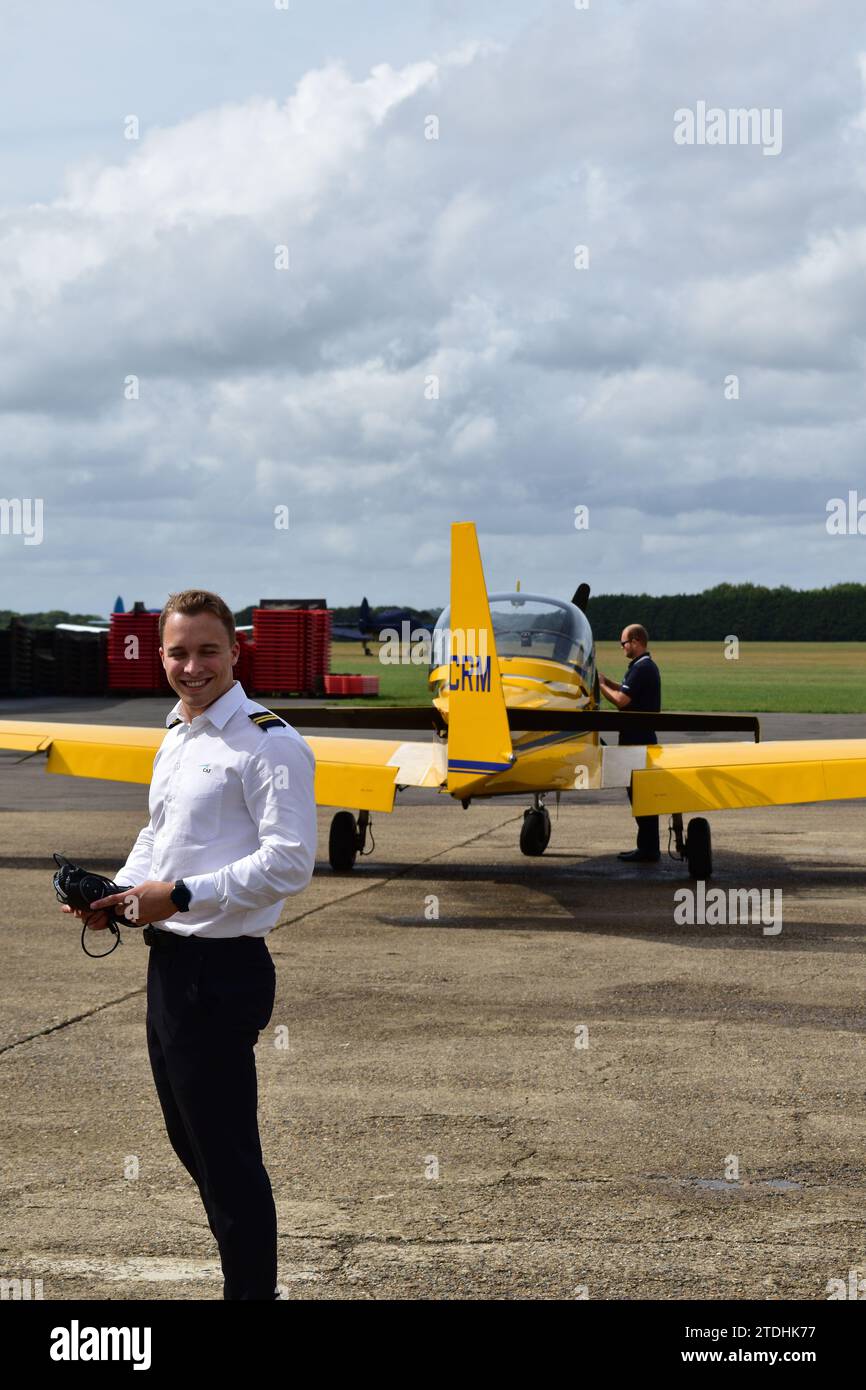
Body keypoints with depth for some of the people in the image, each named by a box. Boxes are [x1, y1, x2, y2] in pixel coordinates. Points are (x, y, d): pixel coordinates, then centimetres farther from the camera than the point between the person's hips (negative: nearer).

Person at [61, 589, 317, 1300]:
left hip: (221, 972, -10)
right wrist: (120, 891, 7)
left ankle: (253, 1287, 9)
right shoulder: (176, 738, 16)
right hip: (169, 964, 10)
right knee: (192, 1142, 19)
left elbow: (290, 862, -22)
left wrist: (177, 896, -21)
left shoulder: (269, 743, -14)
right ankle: (247, 1273, 33)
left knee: (228, 1158, -3)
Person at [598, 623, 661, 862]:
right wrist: (607, 682, 13)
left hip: (637, 738, -10)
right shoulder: (647, 666, 16)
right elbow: (629, 692, 20)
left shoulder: (642, 669, -17)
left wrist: (601, 686, -7)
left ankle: (648, 850, -5)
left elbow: (622, 700, -21)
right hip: (640, 737, 10)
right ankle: (647, 847, 17)